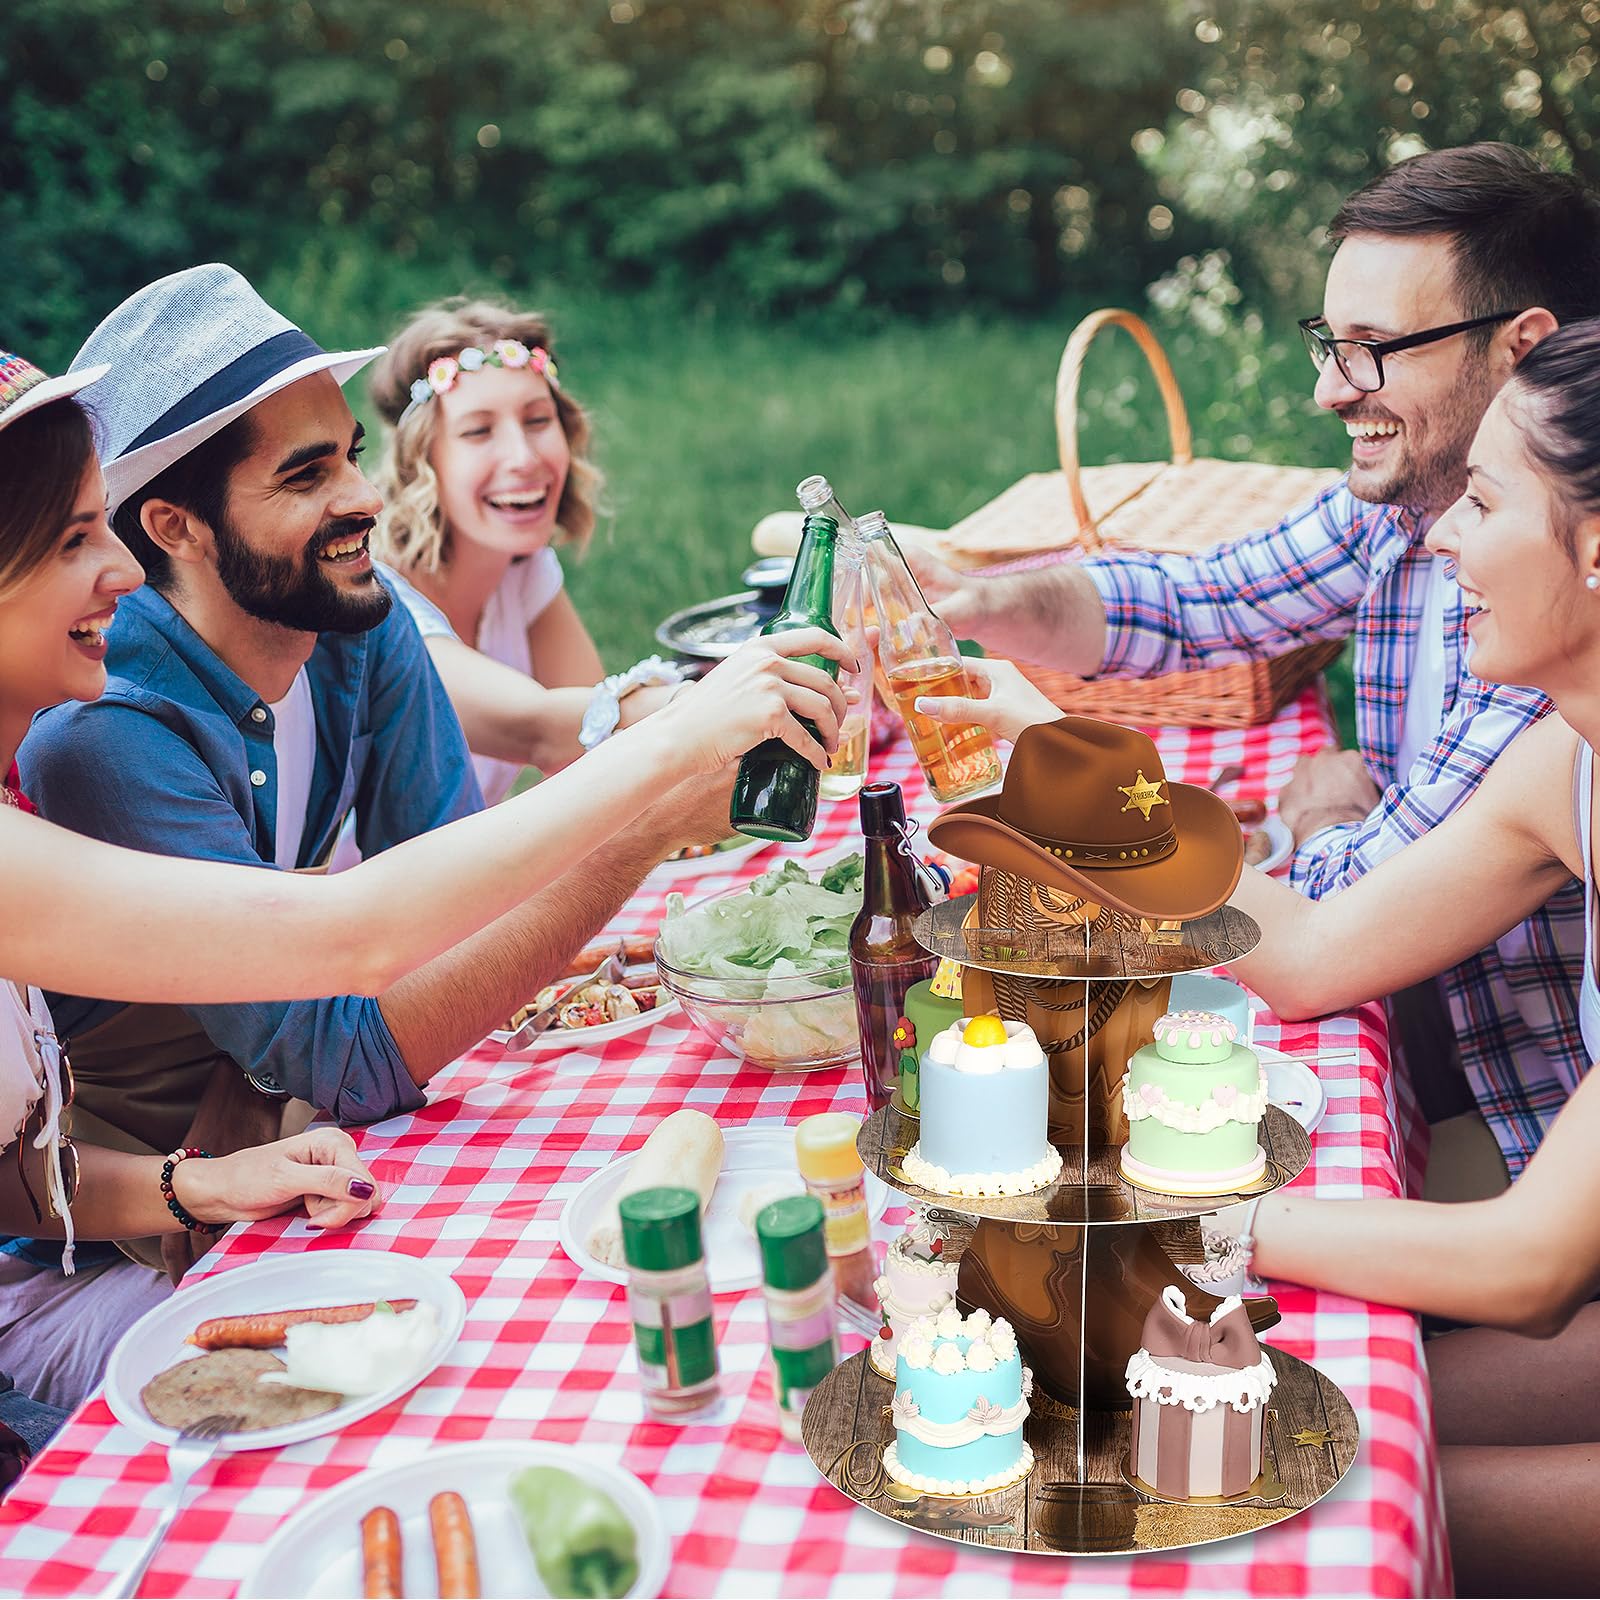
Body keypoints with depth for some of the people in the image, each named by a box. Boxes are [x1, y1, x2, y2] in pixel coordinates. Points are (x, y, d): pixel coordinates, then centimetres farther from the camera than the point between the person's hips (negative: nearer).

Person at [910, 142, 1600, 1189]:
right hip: (1427, 1044, 7)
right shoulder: (1396, 505, -2)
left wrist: (1328, 811, -2)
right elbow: (1191, 602, 9)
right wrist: (968, 602, -9)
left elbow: (1360, 913, -26)